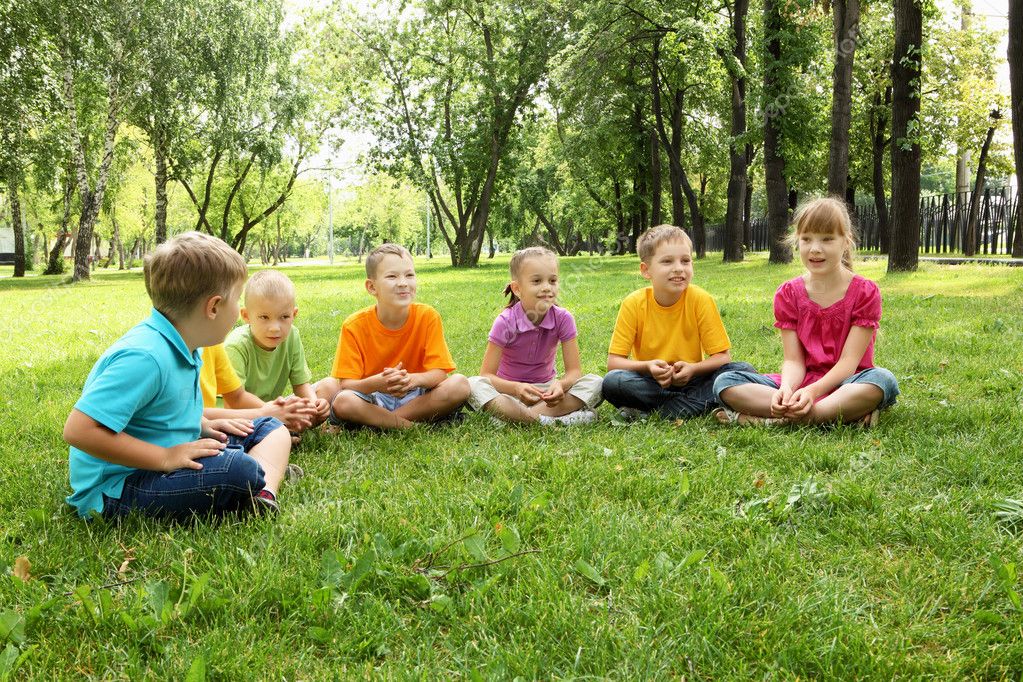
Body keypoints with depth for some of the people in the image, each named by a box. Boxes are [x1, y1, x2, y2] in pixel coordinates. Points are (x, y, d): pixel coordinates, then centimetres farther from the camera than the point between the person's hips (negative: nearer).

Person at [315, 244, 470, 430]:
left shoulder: (428, 317, -9)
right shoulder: (355, 326, -11)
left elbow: (439, 372, -11)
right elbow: (346, 384, -14)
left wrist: (413, 379, -34)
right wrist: (376, 383, -36)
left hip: (414, 397, 2)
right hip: (371, 399, -2)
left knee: (460, 384, -25)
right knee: (342, 401, -33)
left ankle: (373, 421, -19)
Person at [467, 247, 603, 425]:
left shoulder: (563, 319, -11)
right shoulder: (505, 322, -17)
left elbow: (574, 370, -12)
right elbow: (486, 375, -18)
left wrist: (561, 384, -36)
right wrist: (516, 388, -38)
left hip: (546, 391, 3)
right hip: (510, 391, -2)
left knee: (595, 383, -22)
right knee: (474, 385, -32)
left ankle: (514, 417, -28)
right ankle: (548, 420, -34)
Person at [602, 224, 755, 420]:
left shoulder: (701, 300, -11)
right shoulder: (634, 304, -11)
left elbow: (722, 356, -8)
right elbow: (614, 361, -10)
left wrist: (694, 369, -27)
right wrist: (648, 366, -29)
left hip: (690, 381, 1)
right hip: (652, 384, -1)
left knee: (743, 370, -23)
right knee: (612, 382, -30)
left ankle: (649, 414, -27)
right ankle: (704, 404, -22)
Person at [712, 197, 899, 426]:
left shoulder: (865, 292, -6)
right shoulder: (788, 293, 3)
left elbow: (849, 361, -13)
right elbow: (793, 360, -4)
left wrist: (813, 391, -31)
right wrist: (786, 389, -28)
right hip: (802, 381, 3)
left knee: (883, 380, -38)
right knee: (725, 383, -20)